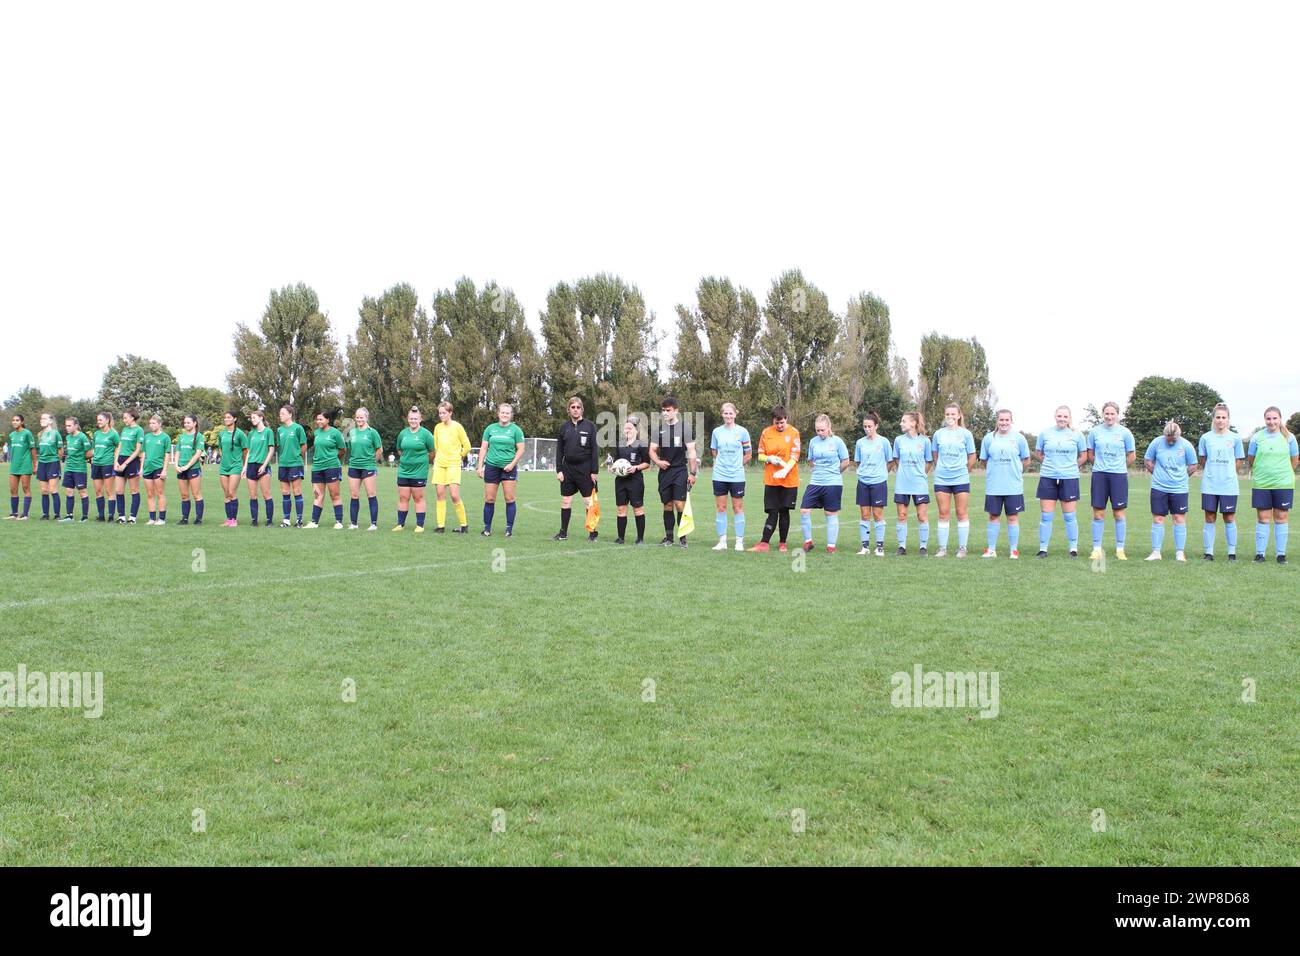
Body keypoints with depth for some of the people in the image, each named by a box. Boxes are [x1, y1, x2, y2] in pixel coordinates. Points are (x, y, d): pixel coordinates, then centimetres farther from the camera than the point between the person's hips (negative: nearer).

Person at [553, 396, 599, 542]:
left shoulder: (590, 426, -2)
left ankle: (592, 533, 5)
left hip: (585, 470, -4)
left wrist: (594, 471, -10)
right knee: (565, 501, 7)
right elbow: (559, 450, 9)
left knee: (589, 502, -2)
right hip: (568, 469, 4)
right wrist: (559, 470, 1)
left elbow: (595, 450, -4)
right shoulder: (564, 427, 7)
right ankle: (563, 533, 15)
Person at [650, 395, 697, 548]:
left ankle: (682, 537, 0)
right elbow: (652, 450, 13)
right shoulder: (659, 428, 8)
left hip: (680, 471, -4)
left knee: (680, 504, -11)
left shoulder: (685, 426, -2)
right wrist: (657, 461, -8)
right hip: (664, 471, 4)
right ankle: (668, 537, 14)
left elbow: (691, 452, -2)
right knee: (667, 505, 7)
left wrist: (692, 473, -7)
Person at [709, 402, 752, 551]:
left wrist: (737, 465, 6)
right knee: (721, 508, 4)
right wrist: (720, 465, 9)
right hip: (719, 476, 2)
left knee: (738, 508, 1)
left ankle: (739, 541, 7)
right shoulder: (717, 431, 6)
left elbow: (748, 454, 7)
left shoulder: (742, 431, -1)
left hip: (737, 476, -2)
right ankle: (722, 541, 10)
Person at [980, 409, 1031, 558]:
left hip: (1014, 486, -1)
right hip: (993, 486, 1)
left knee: (1012, 517, 3)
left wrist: (1014, 470, 7)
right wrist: (994, 470, 10)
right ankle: (991, 549, 14)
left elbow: (1026, 460, 9)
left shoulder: (1019, 438, 0)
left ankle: (1014, 550, 10)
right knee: (993, 516, 7)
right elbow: (984, 460, 12)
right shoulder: (989, 438, 3)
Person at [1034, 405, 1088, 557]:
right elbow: (1038, 453, 15)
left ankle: (1074, 549, 12)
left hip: (1069, 479, -1)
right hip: (1048, 478, 1)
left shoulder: (1077, 434, 2)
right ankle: (1043, 549, 8)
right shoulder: (1045, 433, 4)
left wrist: (1071, 466, 6)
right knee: (1046, 516, 2)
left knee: (1070, 516, 3)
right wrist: (1050, 464, 9)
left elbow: (1083, 456, 12)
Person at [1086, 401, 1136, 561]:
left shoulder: (1125, 432, 1)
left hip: (1119, 475, -1)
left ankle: (1120, 550, 8)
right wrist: (1100, 465, 12)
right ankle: (1096, 549, 8)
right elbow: (1090, 454, 14)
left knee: (1119, 513, 0)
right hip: (1099, 475, 1)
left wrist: (1119, 466, 10)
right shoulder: (1094, 431, 4)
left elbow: (1132, 456, 8)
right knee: (1098, 513, 1)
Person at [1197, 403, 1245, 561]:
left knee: (1229, 518, 3)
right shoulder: (1206, 438, 3)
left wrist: (1227, 474, 6)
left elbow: (1238, 461, 9)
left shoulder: (1235, 438, 2)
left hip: (1229, 485, -1)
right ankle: (1209, 553, 8)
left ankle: (1232, 553, 10)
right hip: (1209, 485, 1)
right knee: (1209, 518, 2)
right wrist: (1212, 473, 7)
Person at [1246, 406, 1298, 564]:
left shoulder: (1289, 437, 1)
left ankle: (1281, 554, 11)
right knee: (1263, 519, 2)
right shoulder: (1257, 437, -1)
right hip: (1261, 484, 0)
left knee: (1281, 518, 4)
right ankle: (1260, 553, 7)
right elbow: (1250, 460, 8)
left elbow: (1294, 460, 12)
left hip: (1283, 484, 0)